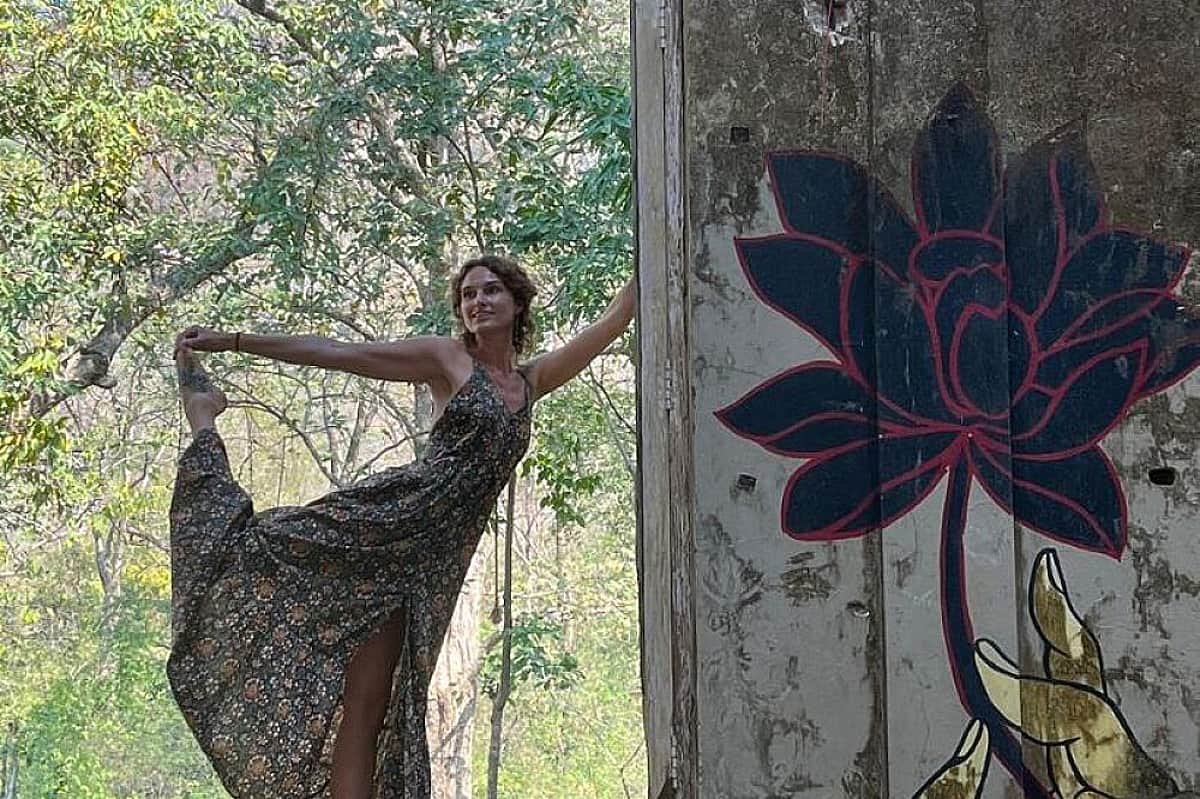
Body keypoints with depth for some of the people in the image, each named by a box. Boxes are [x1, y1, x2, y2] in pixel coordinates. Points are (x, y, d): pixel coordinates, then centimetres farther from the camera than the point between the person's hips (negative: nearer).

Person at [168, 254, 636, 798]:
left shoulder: (532, 381, 19)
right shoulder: (446, 357, 7)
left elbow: (610, 324, 21)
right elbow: (335, 354, 5)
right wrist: (231, 341, 2)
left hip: (438, 563, 3)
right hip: (389, 518, -2)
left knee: (368, 710, -2)